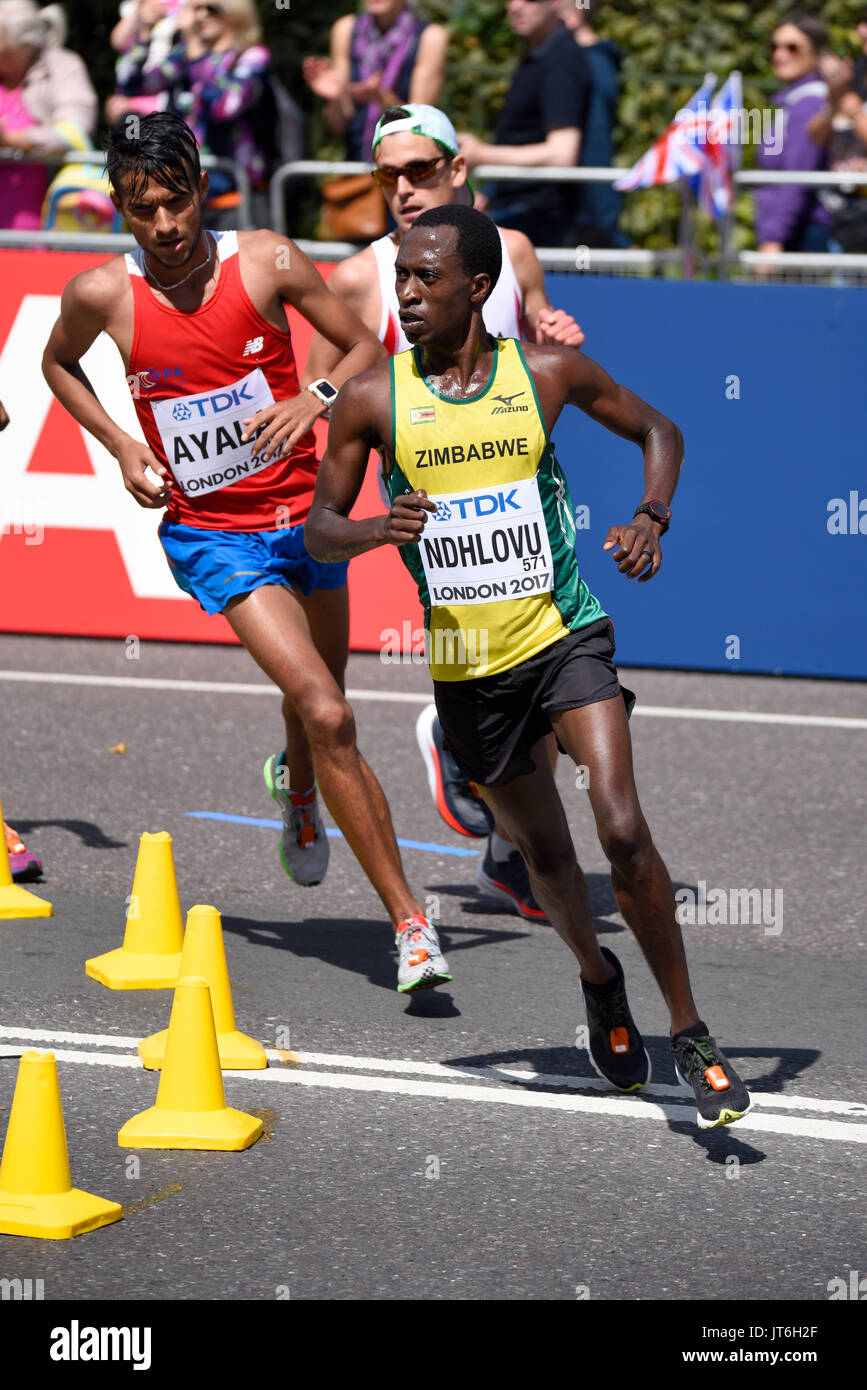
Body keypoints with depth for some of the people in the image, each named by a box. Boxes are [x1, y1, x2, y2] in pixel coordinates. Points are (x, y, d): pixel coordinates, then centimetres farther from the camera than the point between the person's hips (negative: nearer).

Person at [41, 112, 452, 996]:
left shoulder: (267, 262, -10)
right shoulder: (101, 294, -9)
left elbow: (367, 349, -1)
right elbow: (58, 363, 13)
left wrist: (316, 398, -20)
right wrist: (120, 446, 1)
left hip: (304, 514, 2)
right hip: (211, 535, -2)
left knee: (314, 698, 21)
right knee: (327, 715, -17)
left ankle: (296, 790, 60)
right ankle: (408, 921, -13)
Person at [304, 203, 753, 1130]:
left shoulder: (548, 373, -4)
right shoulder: (372, 400, -5)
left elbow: (657, 431, 12)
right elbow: (318, 531, 2)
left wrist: (652, 519, -7)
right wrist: (381, 529, -21)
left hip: (564, 635, -2)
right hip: (465, 664, 2)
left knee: (622, 829, -17)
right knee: (542, 850, 15)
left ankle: (690, 1036, -7)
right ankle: (597, 978, 46)